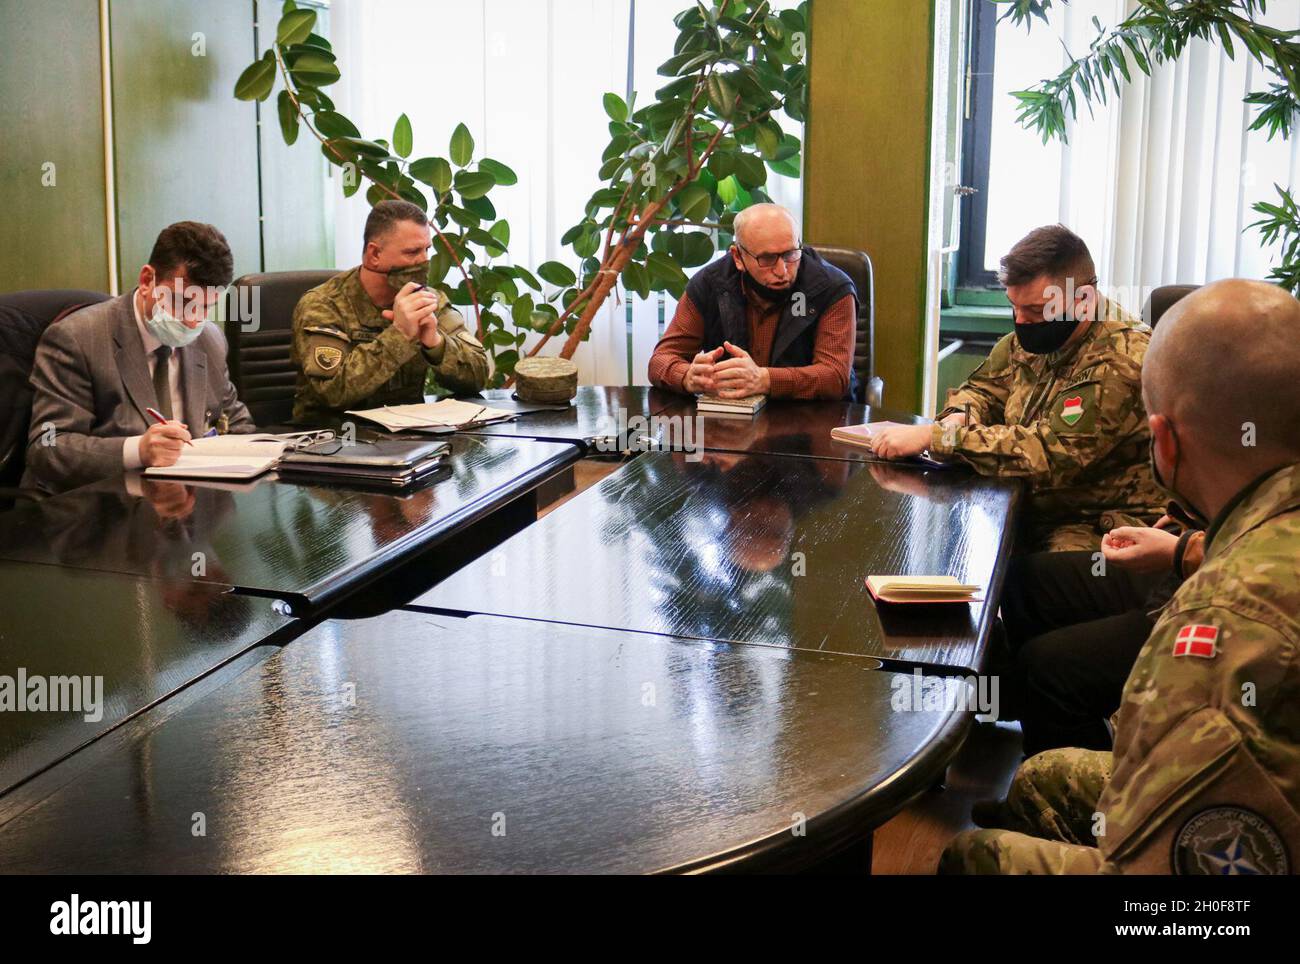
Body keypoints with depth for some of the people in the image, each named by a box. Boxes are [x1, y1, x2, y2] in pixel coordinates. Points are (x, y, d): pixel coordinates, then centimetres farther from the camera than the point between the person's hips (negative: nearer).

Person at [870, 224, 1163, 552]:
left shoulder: (1121, 362, -20)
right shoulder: (1032, 337, 5)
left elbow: (1049, 452, -26)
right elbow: (982, 389, 20)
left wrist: (934, 436, -26)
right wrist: (958, 416, -6)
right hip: (1030, 510, 7)